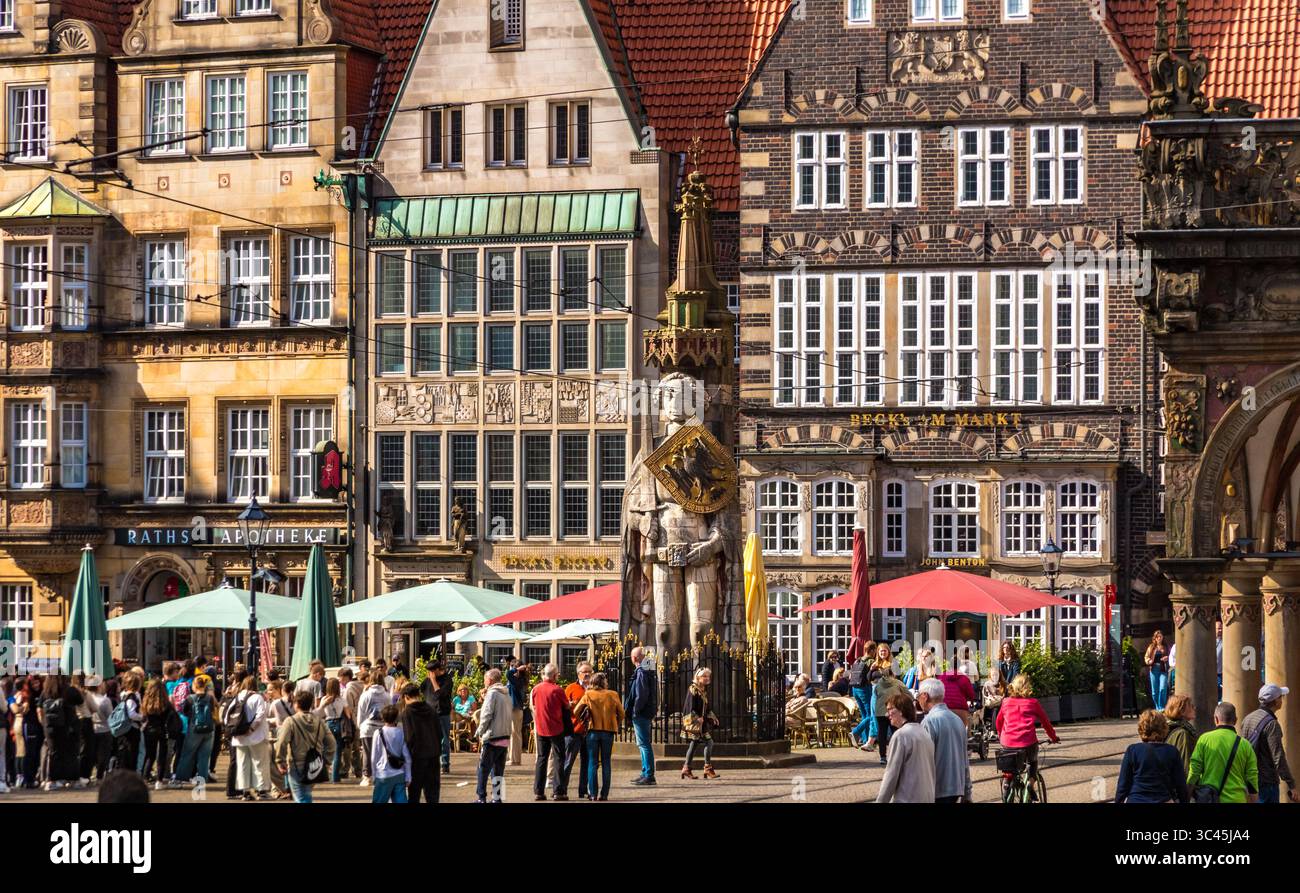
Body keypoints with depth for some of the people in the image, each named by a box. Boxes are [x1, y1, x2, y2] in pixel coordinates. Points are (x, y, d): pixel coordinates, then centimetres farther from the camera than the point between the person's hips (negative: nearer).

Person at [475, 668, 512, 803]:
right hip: (505, 737, 7)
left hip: (492, 737, -7)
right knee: (498, 770, 10)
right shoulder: (507, 694, 14)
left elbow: (487, 715, -15)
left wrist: (480, 732, -4)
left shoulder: (492, 693, -10)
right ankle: (497, 798, 8)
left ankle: (481, 798, -1)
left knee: (483, 768, 0)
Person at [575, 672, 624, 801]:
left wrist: (584, 721, 16)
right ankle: (604, 794, 3)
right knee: (606, 763, 7)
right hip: (608, 732, 0)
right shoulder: (613, 695, 0)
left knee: (592, 763, 4)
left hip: (593, 730, 0)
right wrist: (616, 725, 15)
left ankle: (593, 794, -1)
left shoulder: (588, 695, 0)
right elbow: (621, 714, 0)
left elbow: (576, 712, 0)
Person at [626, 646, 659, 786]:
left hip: (641, 715, -10)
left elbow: (641, 695, -22)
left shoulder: (641, 672, -17)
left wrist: (635, 711, -16)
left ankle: (649, 775, -8)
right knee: (643, 744, 17)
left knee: (644, 744, -8)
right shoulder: (649, 671, 13)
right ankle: (645, 773, 23)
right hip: (648, 713, 10)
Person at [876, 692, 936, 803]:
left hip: (906, 799, -8)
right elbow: (931, 771, 15)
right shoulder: (924, 733, 13)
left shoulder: (900, 735, -11)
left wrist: (880, 801, -7)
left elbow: (891, 775, -12)